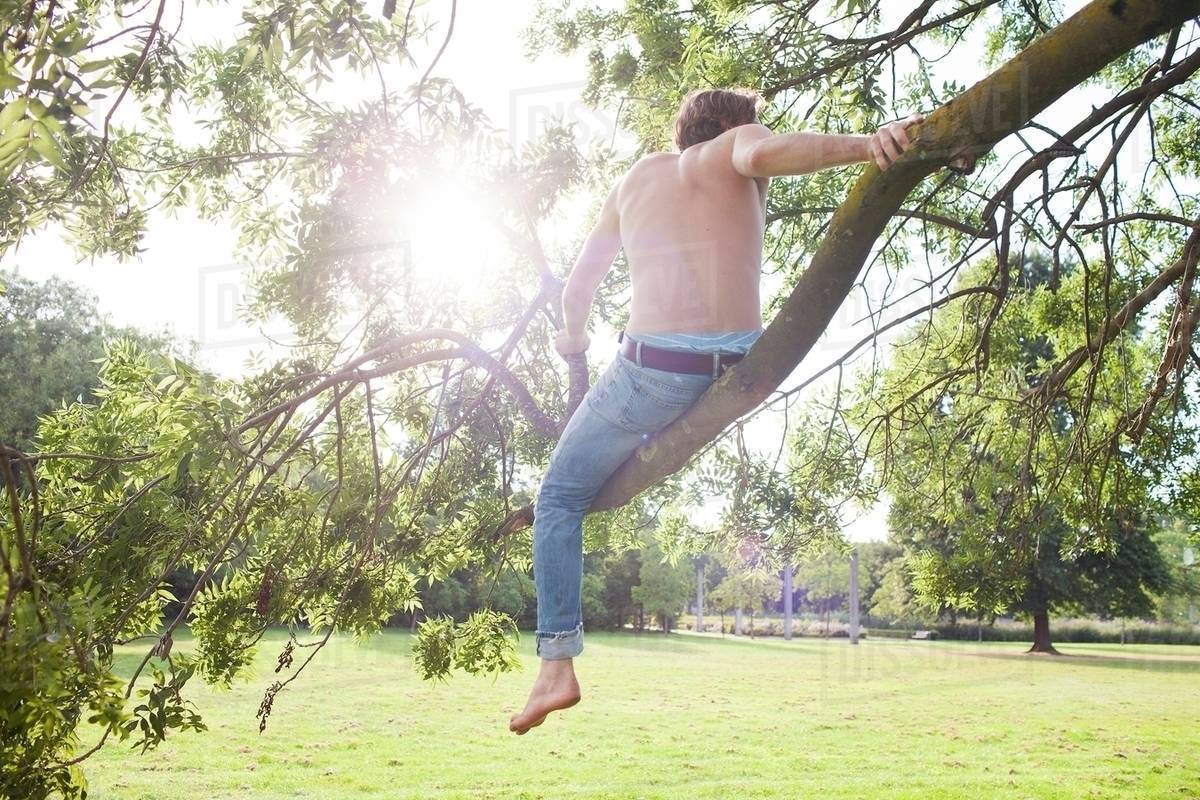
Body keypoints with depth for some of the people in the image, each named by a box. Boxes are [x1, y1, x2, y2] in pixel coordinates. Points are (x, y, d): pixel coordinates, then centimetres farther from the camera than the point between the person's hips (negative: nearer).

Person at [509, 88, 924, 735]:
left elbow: (577, 287, 26)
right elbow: (765, 152, -18)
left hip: (655, 371, 1)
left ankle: (556, 666, 4)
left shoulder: (635, 179, 20)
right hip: (738, 369, 0)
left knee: (559, 500, 14)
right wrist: (867, 143, -29)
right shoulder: (735, 147, 10)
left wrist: (574, 336, 45)